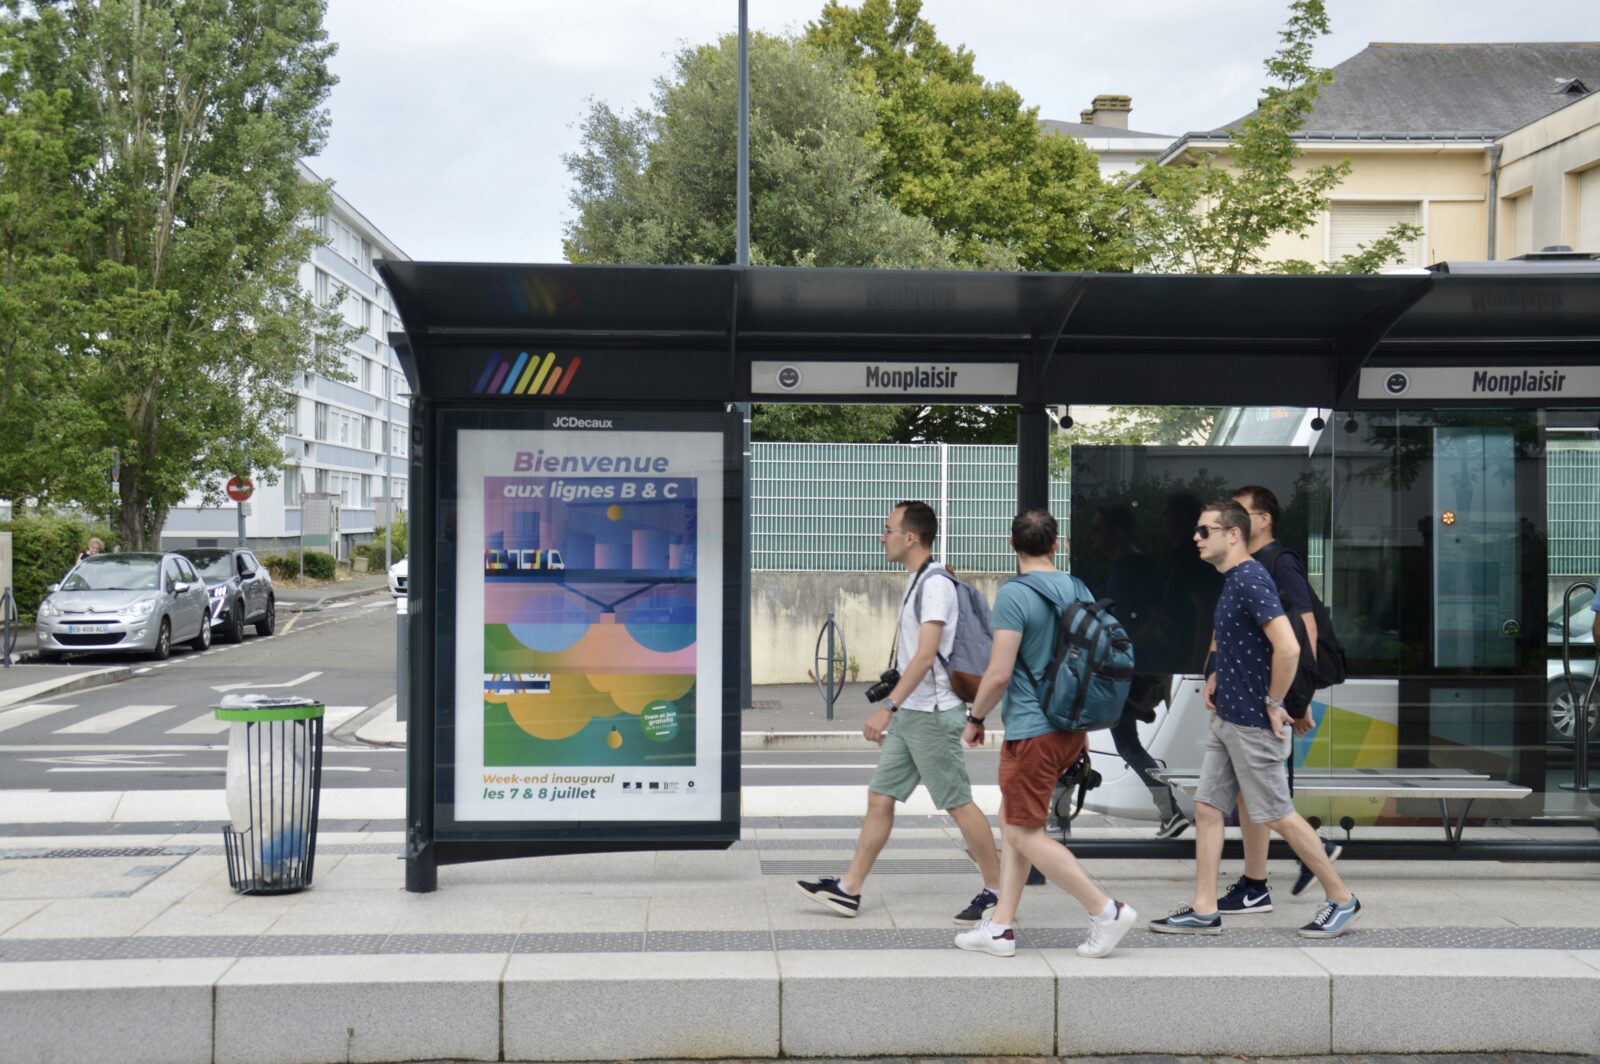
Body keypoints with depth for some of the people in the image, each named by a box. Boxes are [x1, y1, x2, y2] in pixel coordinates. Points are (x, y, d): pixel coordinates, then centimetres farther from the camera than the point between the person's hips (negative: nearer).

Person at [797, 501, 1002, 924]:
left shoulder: (935, 584, -16)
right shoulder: (918, 582, 14)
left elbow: (925, 656, -23)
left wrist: (887, 706, -26)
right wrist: (894, 708, 21)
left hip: (933, 714, -10)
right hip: (910, 714, 10)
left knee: (958, 804, -1)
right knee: (880, 798, 9)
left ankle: (996, 890, 11)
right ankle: (849, 889, 15)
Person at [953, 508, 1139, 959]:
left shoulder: (1014, 594, -15)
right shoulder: (1077, 590, 8)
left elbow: (999, 674, -19)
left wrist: (975, 718, -3)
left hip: (1032, 730, -8)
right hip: (1070, 727, 8)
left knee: (1026, 835, 1)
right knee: (1011, 821, 15)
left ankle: (1106, 910, 1)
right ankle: (1000, 928, 17)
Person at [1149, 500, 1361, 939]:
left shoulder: (1251, 580, -19)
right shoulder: (1233, 581, 12)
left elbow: (1288, 648, -29)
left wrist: (1273, 704, -19)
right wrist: (1217, 676, 15)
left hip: (1254, 723, -10)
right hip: (1228, 719, 10)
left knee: (1278, 816, 1)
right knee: (1207, 808, 8)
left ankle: (1341, 900, 17)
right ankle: (1203, 911, 13)